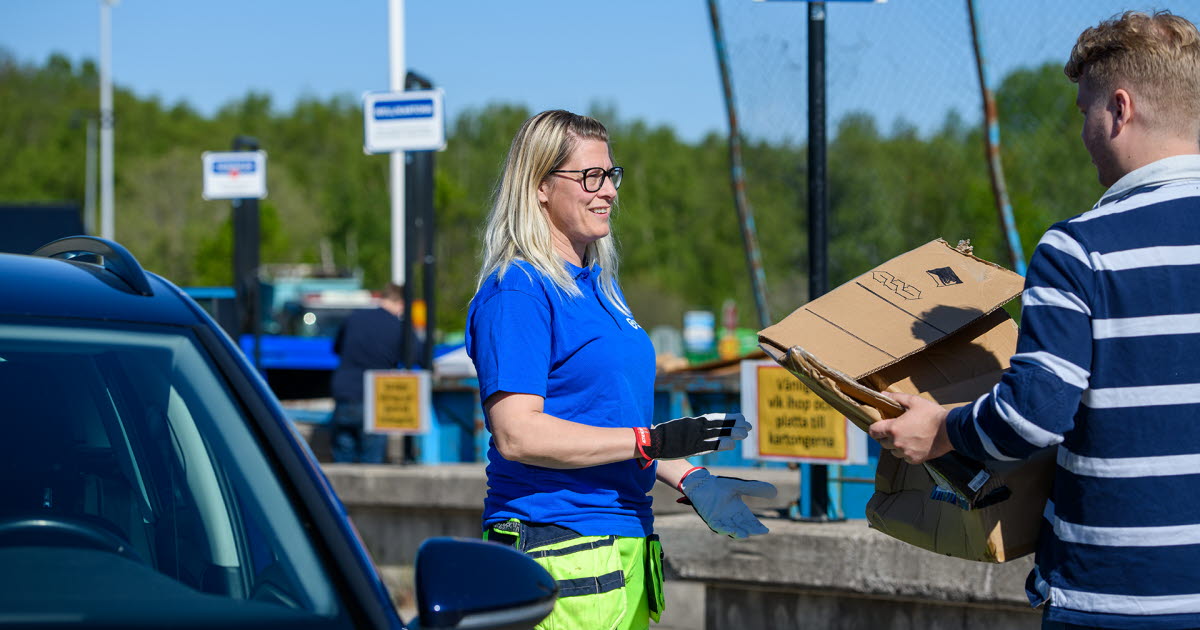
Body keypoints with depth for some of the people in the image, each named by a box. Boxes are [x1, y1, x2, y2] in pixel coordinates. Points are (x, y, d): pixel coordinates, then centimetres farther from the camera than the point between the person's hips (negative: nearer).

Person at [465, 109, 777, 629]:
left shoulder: (599, 284, 18)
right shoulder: (516, 293, -11)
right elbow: (517, 434, -20)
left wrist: (691, 480, 13)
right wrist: (652, 441, -21)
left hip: (627, 542, 9)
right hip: (560, 552, -9)